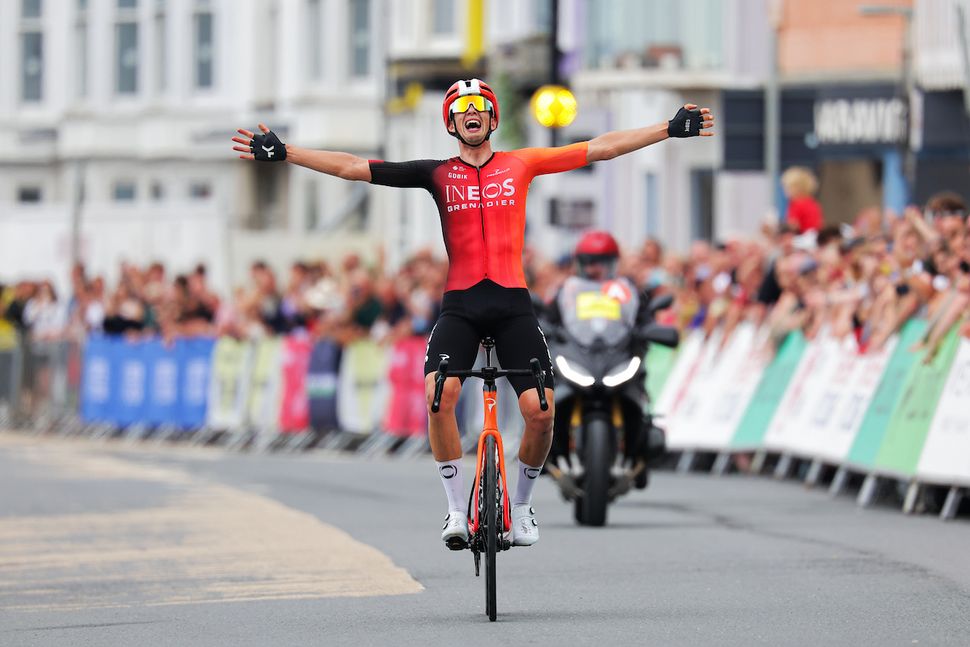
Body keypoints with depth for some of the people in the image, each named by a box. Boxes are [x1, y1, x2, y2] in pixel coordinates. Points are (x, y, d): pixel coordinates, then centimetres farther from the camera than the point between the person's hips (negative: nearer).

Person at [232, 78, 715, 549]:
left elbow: (601, 149, 10)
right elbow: (352, 168, 5)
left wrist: (672, 129, 7)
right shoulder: (439, 174, 9)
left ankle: (522, 505, 15)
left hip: (512, 302, 0)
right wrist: (282, 153, -2)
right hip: (460, 303, 0)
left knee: (540, 411, -12)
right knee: (439, 395, -25)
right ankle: (456, 510, -11)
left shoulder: (520, 165, 10)